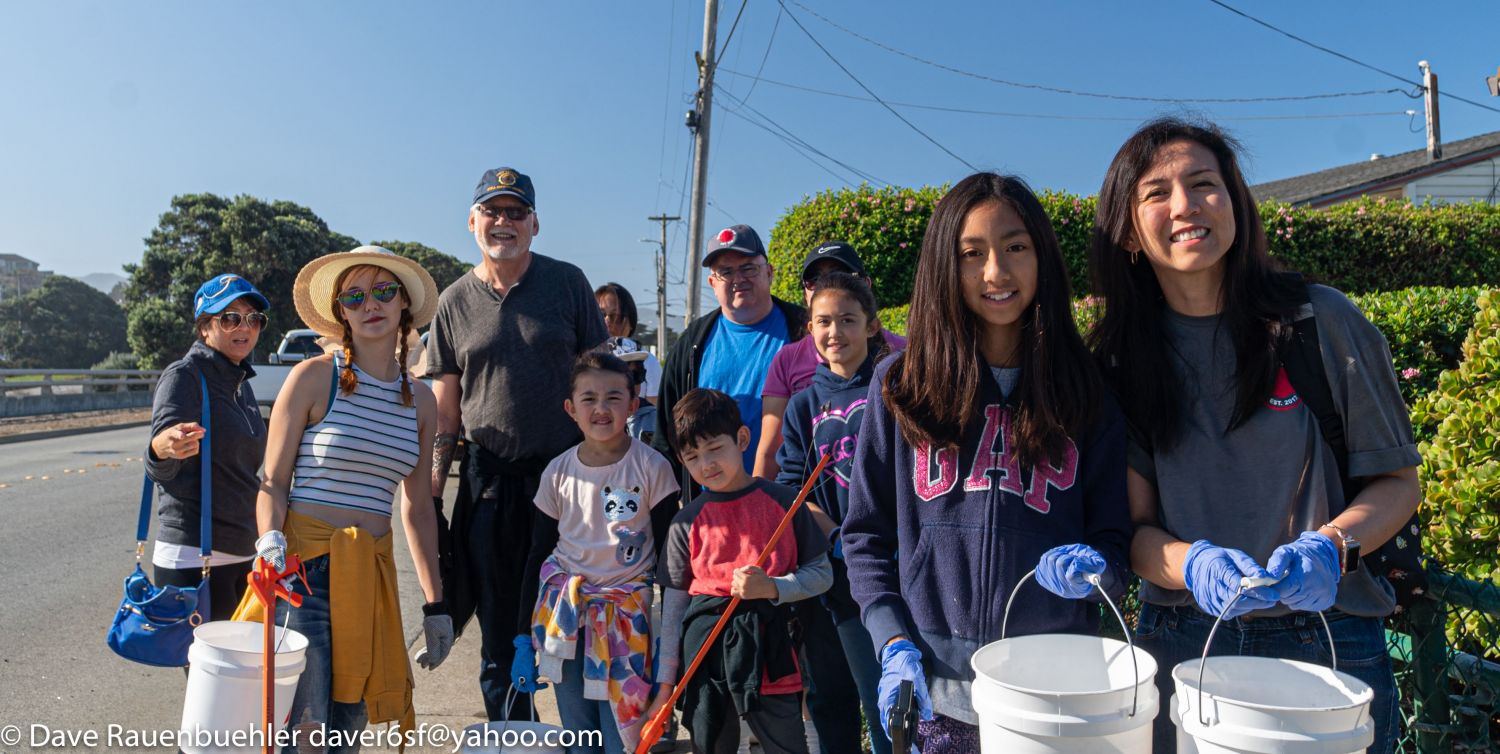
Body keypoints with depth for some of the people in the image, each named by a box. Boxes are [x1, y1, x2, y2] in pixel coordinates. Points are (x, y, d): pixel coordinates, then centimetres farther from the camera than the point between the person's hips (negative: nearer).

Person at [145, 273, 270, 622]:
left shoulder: (241, 383, 13)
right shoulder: (184, 375, -10)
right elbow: (160, 471, -19)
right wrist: (162, 448, -41)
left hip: (242, 555, 8)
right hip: (192, 557, -8)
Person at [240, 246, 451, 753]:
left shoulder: (420, 398, 9)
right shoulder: (313, 377, -3)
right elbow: (273, 482, -3)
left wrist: (435, 603, 10)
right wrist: (270, 540, -24)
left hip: (372, 572, 4)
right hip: (304, 564, -4)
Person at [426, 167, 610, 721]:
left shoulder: (568, 282, 1)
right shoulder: (455, 302, 6)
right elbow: (444, 412, 9)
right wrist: (433, 494, 4)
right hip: (490, 482, 2)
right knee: (500, 636, 10)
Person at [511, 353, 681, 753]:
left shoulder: (652, 468, -9)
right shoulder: (558, 472, -1)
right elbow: (537, 555, 6)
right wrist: (523, 640, 6)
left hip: (628, 612, -2)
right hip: (565, 614, 3)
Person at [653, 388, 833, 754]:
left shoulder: (783, 502, -2)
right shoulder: (686, 522, 3)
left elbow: (821, 573, 3)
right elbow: (674, 605, 7)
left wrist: (771, 587, -16)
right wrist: (665, 686, 7)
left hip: (769, 652, -1)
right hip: (705, 656, 2)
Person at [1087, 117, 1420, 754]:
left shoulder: (1319, 320, -6)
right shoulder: (1122, 356, -2)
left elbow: (1398, 481, 1)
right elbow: (1136, 525, -2)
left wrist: (1330, 545, -19)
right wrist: (1192, 563, -23)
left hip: (1326, 640, -1)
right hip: (1178, 645, 2)